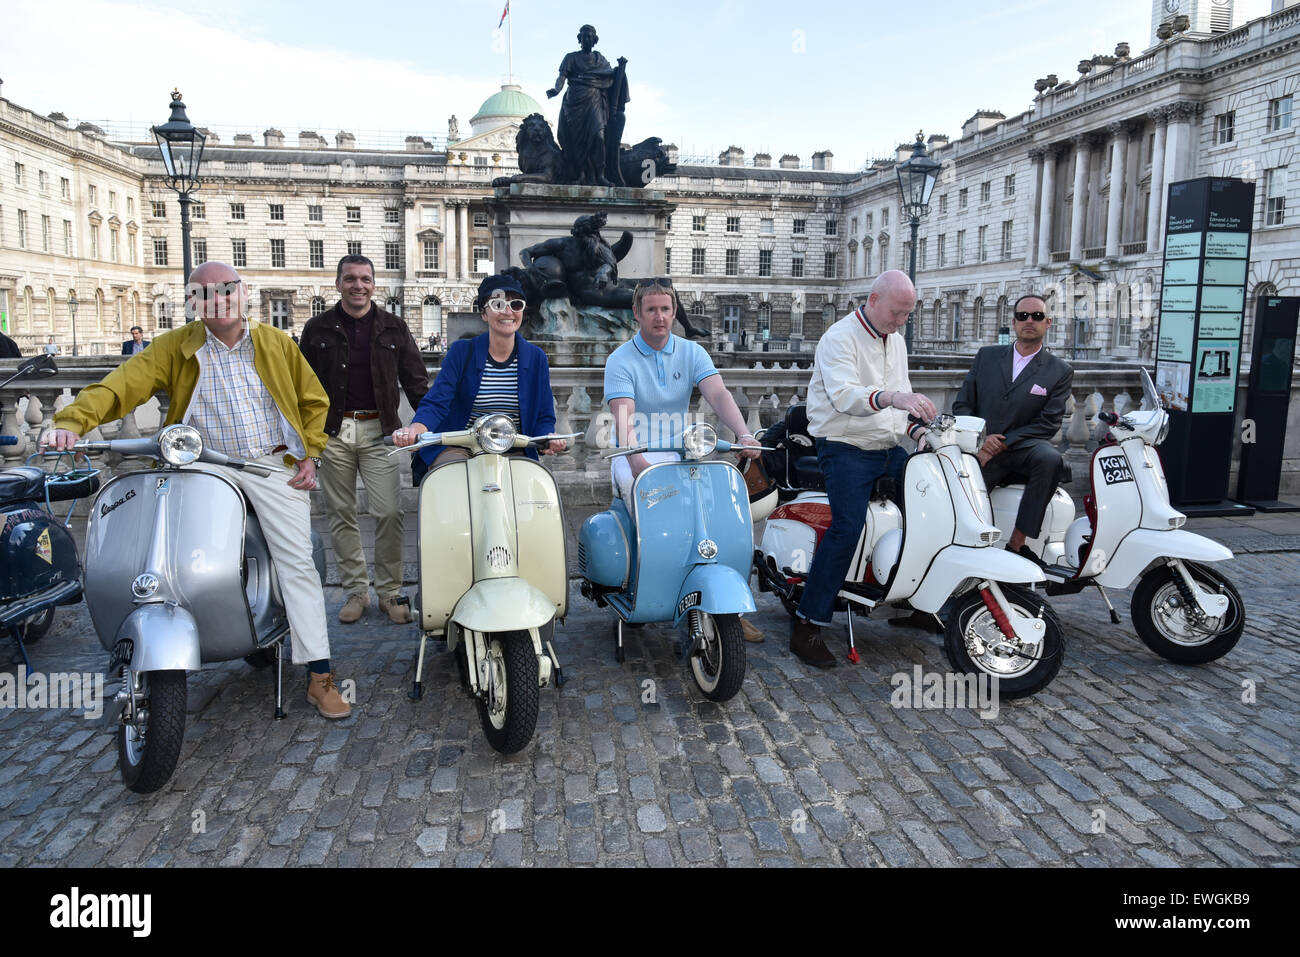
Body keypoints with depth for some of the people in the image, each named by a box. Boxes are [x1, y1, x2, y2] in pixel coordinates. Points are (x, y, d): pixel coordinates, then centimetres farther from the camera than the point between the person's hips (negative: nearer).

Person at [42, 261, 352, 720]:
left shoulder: (276, 343, 8)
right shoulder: (174, 348, 3)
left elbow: (312, 398, 14)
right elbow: (123, 383, -11)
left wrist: (309, 455, 2)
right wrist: (72, 421, -28)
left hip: (274, 464, 0)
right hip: (208, 466, 1)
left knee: (297, 562, -7)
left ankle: (320, 678, -2)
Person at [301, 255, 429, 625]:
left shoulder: (393, 327, 7)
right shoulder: (318, 328, 8)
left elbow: (415, 381, 8)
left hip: (379, 430, -1)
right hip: (332, 432, 1)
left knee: (389, 513, -6)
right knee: (341, 514, 6)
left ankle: (390, 591, 8)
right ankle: (356, 589, 18)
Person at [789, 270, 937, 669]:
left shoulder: (895, 340, 15)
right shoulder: (840, 338, -12)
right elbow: (843, 396, -29)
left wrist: (916, 429, 6)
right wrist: (889, 397, -46)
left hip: (889, 449, 8)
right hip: (846, 450, -8)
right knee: (848, 526, -24)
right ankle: (806, 626, -20)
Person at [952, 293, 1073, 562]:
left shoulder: (1060, 371, 9)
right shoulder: (987, 356, 16)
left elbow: (1048, 424, 0)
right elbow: (961, 405, 12)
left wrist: (1002, 442, -13)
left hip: (1023, 447, -1)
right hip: (981, 449, 1)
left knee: (1050, 459, -36)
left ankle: (1017, 543, -27)